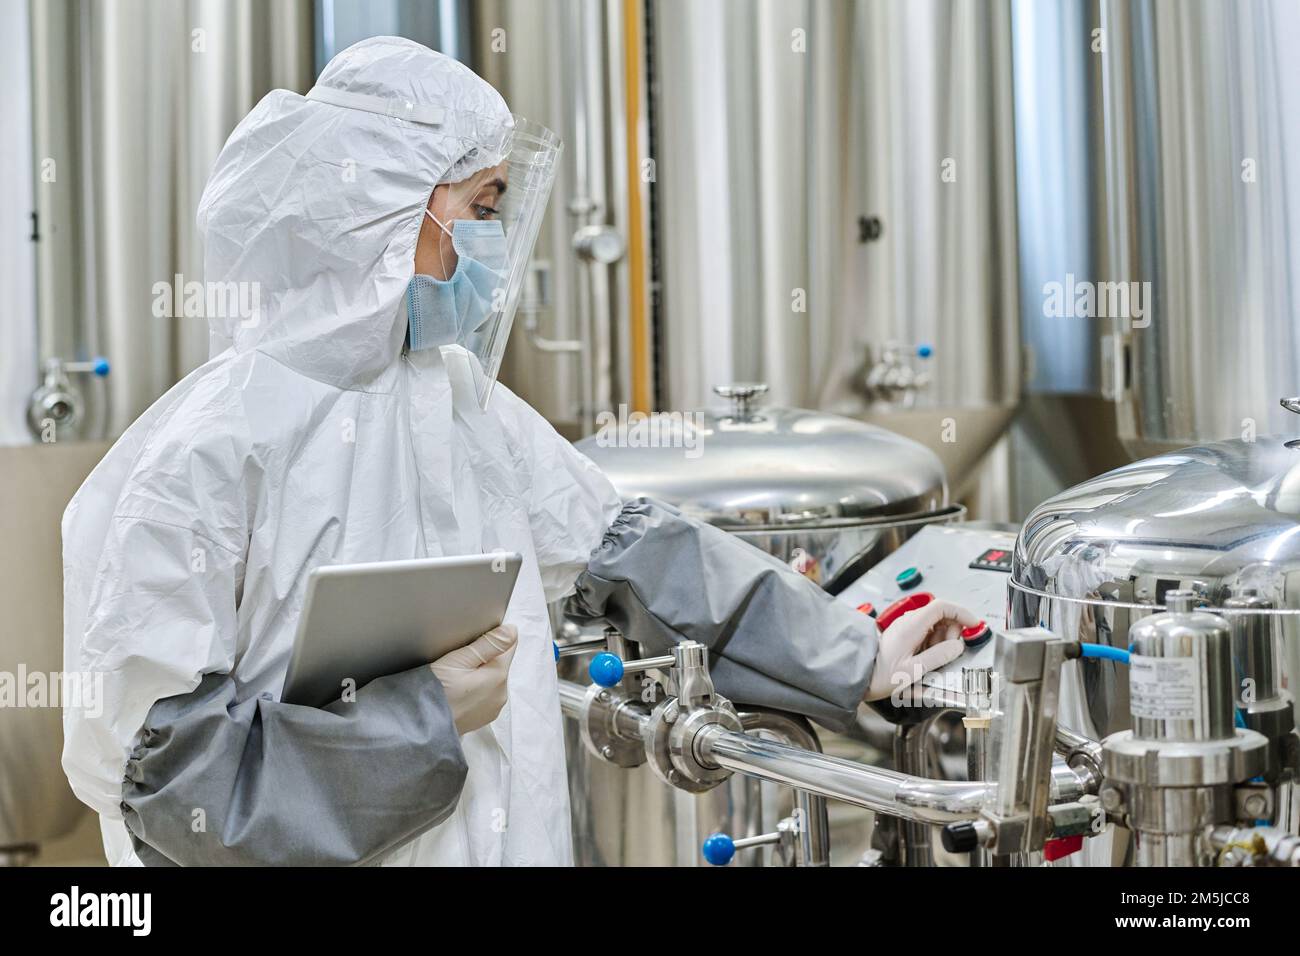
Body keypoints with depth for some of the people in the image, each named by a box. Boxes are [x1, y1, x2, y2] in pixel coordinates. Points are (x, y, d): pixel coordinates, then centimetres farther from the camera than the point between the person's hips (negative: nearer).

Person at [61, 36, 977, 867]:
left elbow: (626, 549, 7)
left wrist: (857, 661, 7)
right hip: (310, 850, -6)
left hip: (504, 836, 6)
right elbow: (144, 756, -19)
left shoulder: (461, 397, 2)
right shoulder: (204, 453, -19)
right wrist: (420, 720, -20)